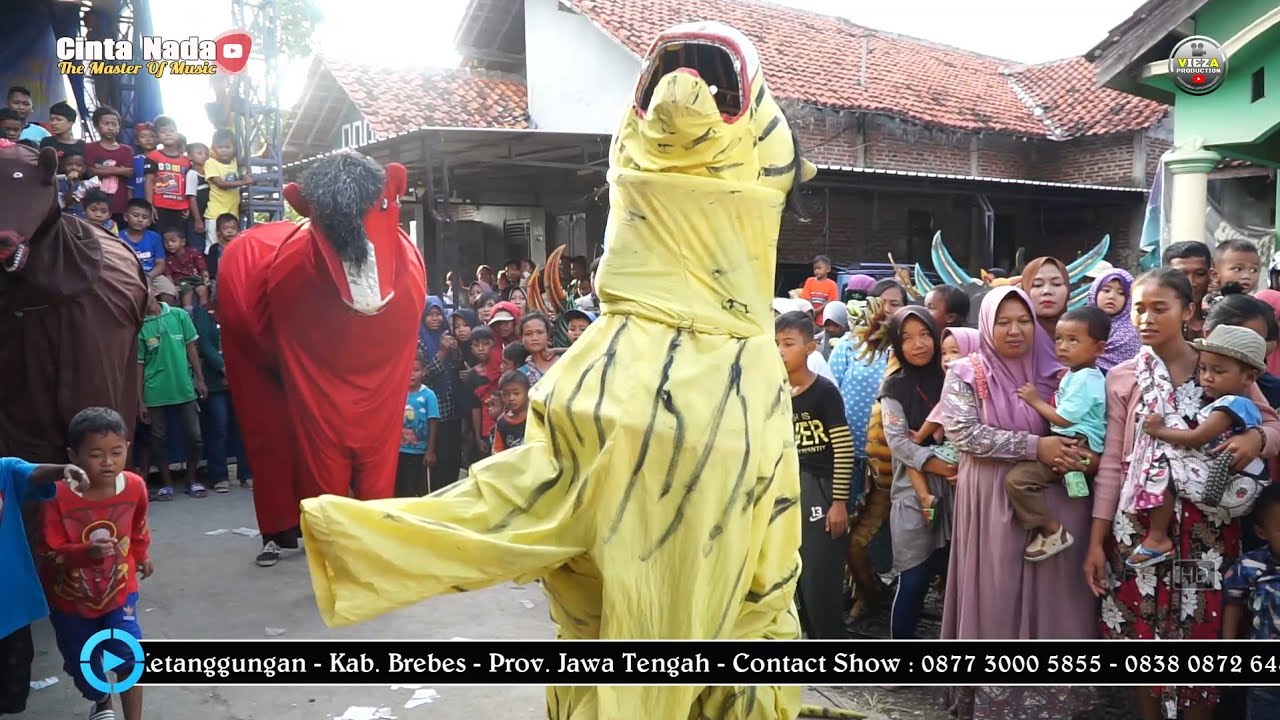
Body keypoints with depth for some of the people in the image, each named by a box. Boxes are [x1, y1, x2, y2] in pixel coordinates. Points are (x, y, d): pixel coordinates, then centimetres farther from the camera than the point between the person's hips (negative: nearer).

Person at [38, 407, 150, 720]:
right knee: (83, 663, 18)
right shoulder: (59, 496, -28)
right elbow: (48, 553, -23)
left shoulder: (134, 486, -17)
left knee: (129, 656, -11)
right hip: (71, 597, -1)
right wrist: (85, 552, -41)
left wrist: (142, 556, 20)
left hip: (119, 588, 1)